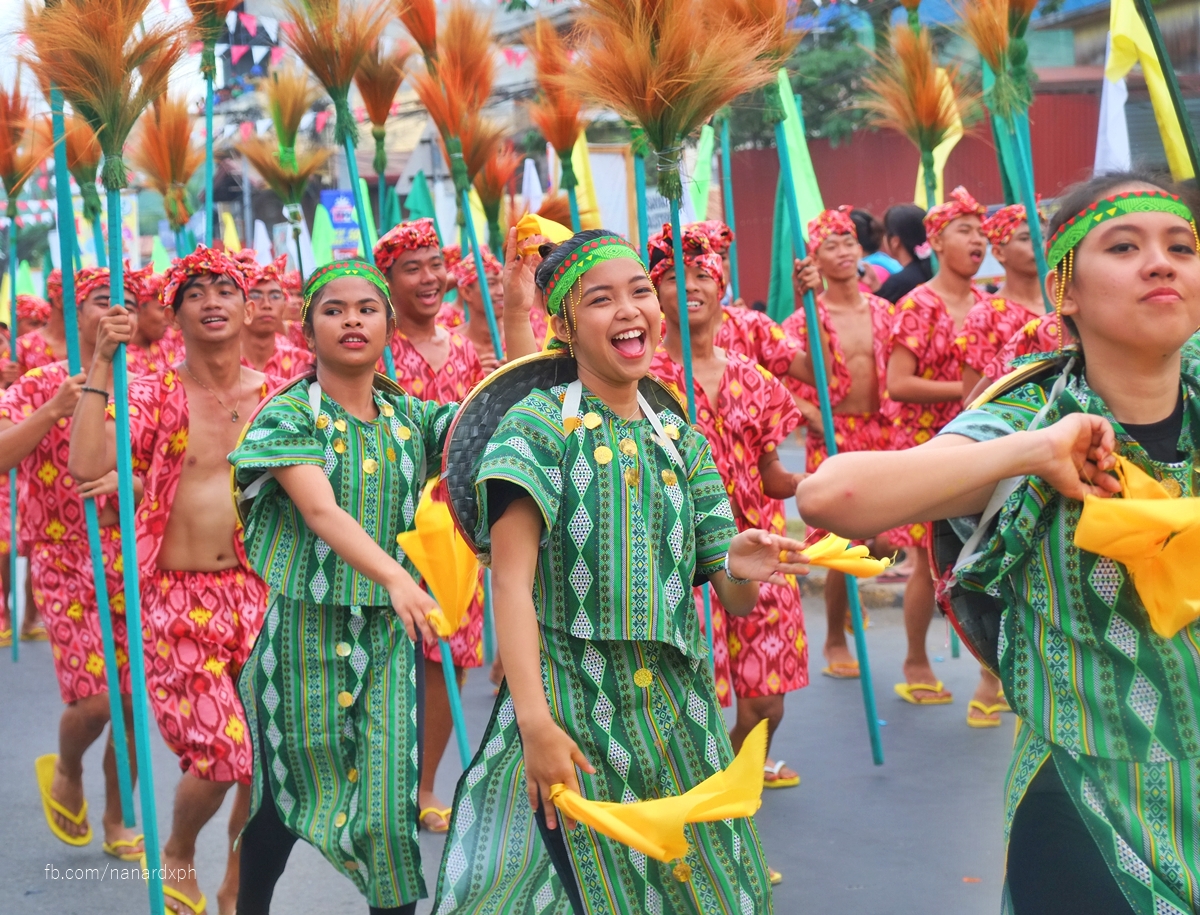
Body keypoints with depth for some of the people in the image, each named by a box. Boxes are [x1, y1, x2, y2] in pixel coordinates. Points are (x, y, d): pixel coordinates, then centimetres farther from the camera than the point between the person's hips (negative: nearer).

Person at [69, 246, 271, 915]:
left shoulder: (277, 395, 5)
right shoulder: (155, 395, -2)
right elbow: (86, 464, -18)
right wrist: (101, 365, -20)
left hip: (260, 591, 3)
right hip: (180, 598, -3)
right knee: (220, 752, -7)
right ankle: (178, 855, 25)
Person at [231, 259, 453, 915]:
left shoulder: (411, 417, 7)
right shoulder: (287, 416, -7)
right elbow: (321, 511, -23)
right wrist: (395, 576, -39)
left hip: (391, 633, 3)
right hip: (307, 630, -3)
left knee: (392, 798, -2)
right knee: (289, 792, 10)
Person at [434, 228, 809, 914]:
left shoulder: (683, 440, 8)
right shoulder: (539, 423, -6)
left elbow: (735, 600, 8)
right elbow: (511, 581, -14)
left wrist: (741, 570, -16)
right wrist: (535, 723, -24)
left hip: (675, 714, 5)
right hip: (570, 708, -4)